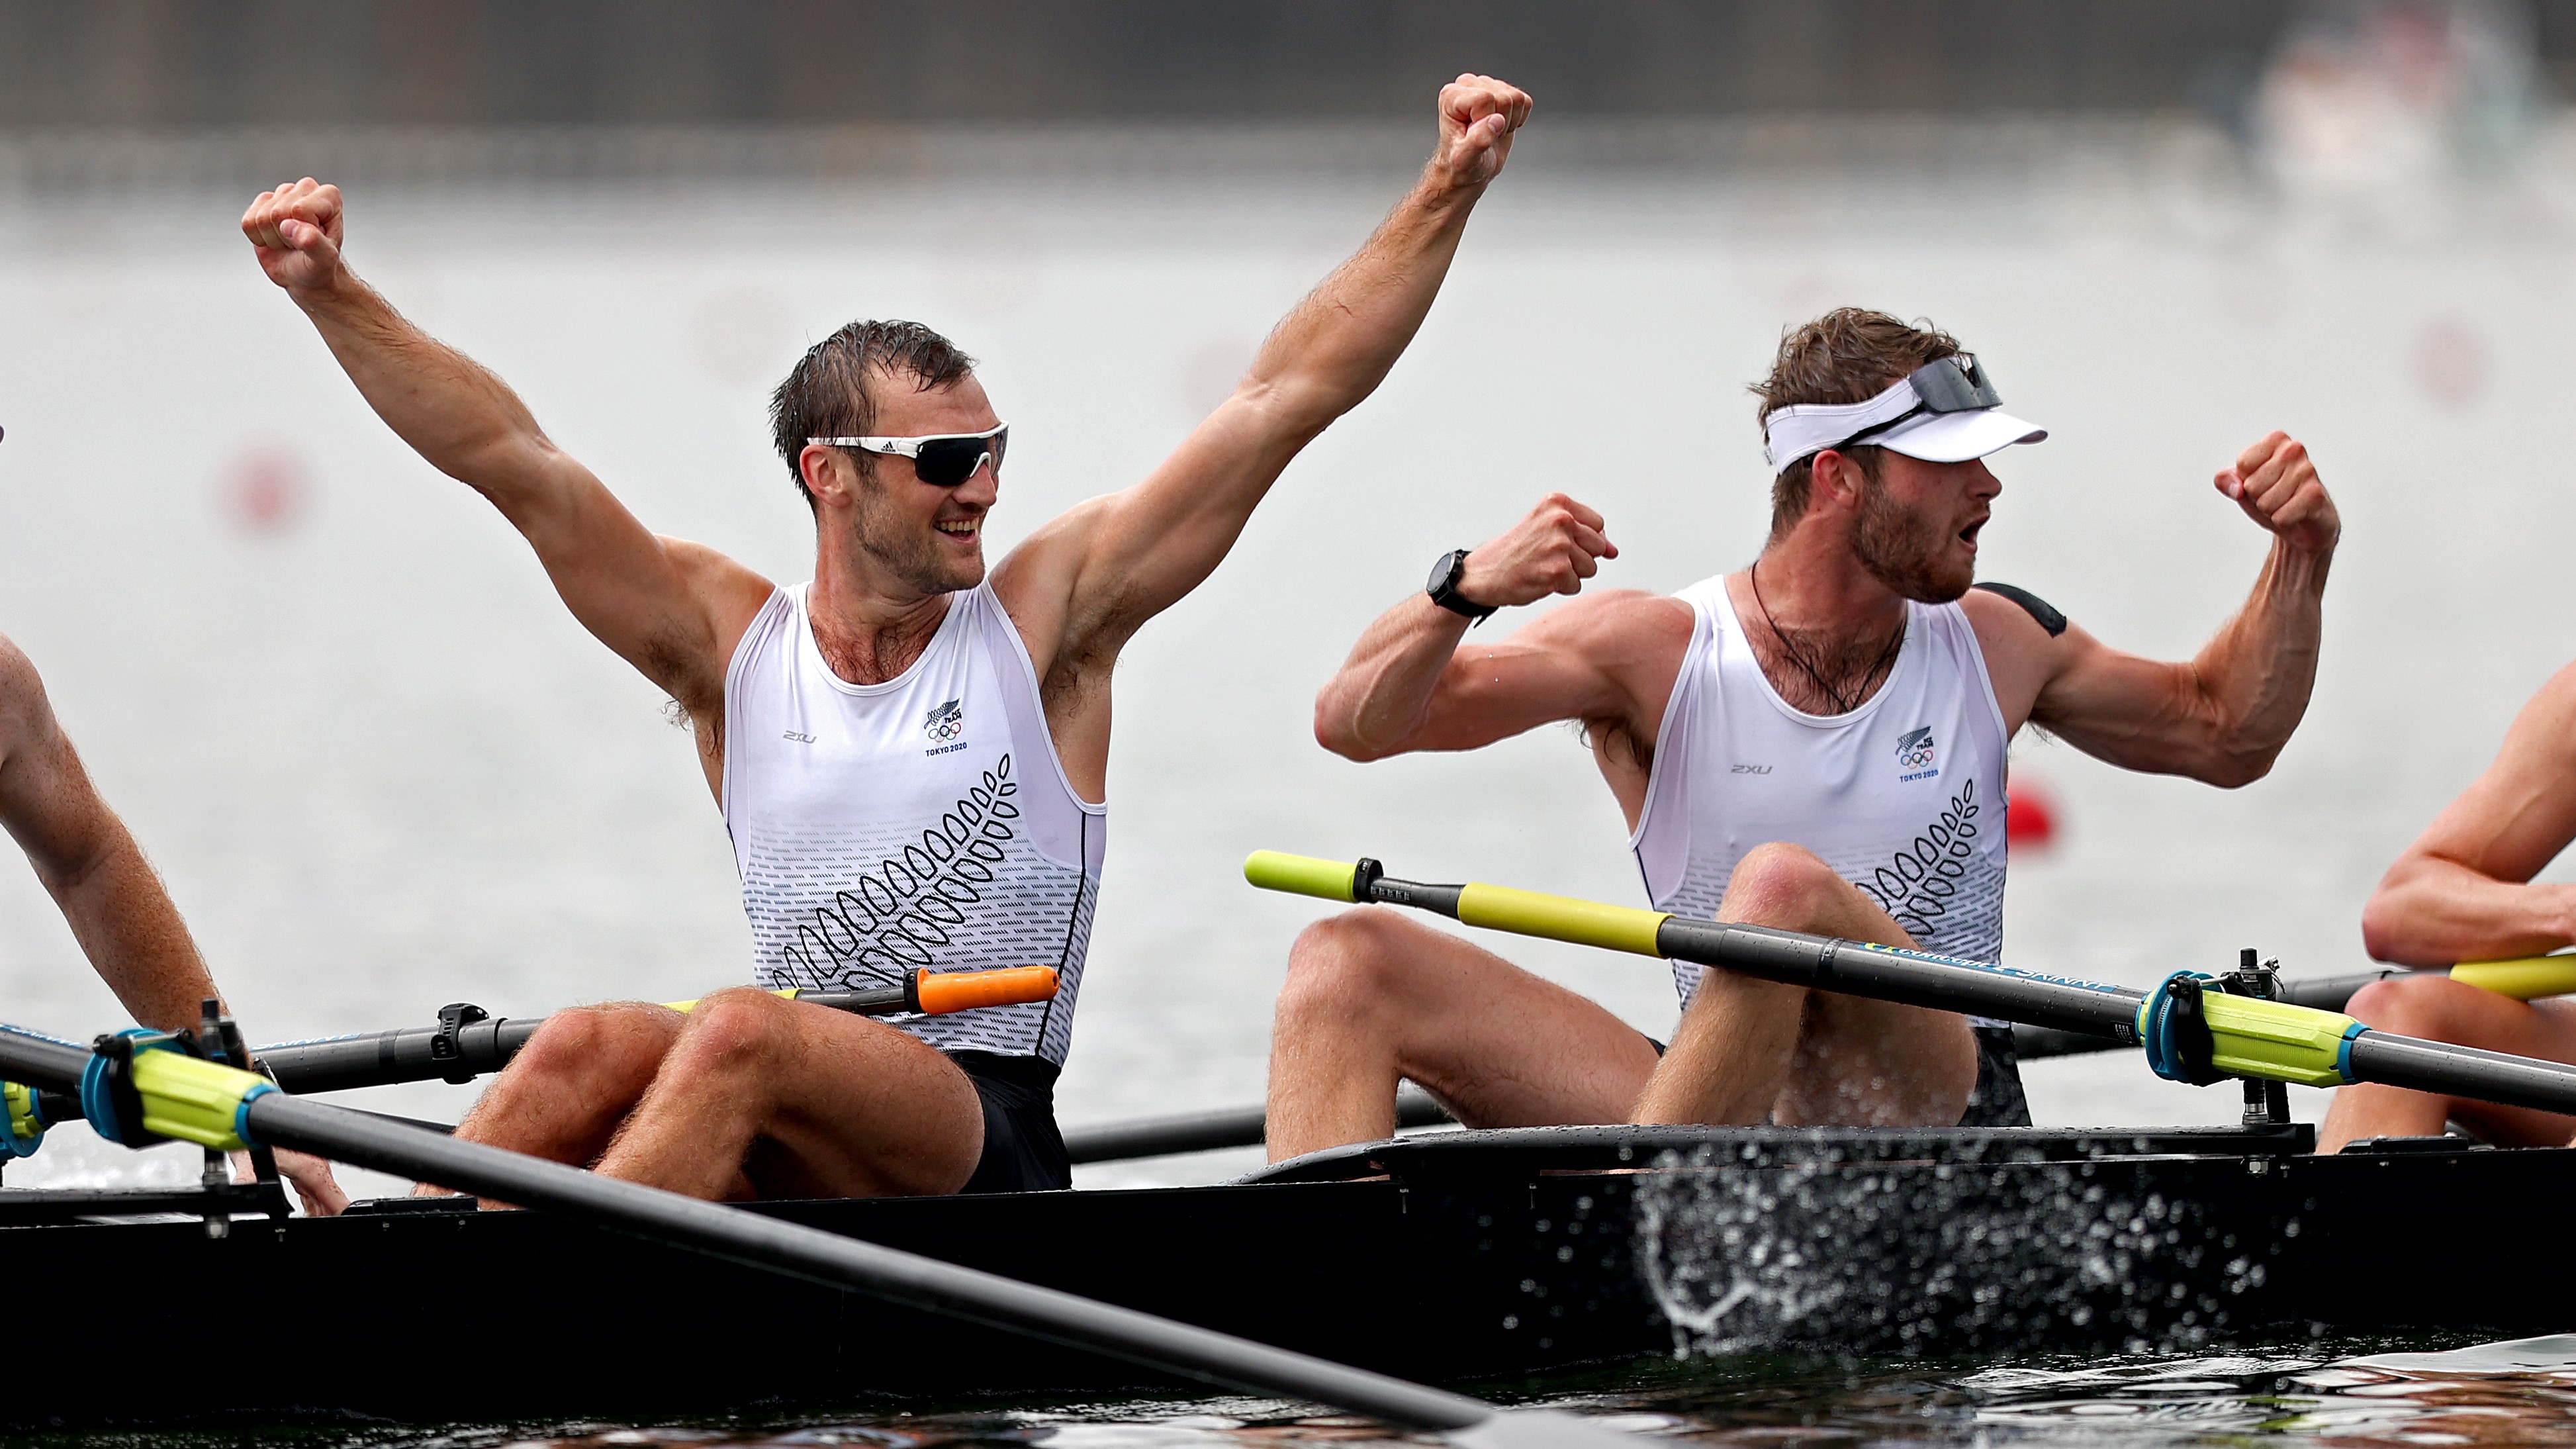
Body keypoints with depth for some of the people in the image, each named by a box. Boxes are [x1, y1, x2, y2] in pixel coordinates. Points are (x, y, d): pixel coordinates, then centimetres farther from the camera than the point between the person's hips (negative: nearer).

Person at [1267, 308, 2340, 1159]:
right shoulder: (1656, 656, 1)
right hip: (1724, 1118, 1)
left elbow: (2226, 735, 28)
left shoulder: (1994, 647, 11)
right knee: (1349, 964, -17)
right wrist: (1467, 589, -27)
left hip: (1939, 1102, -1)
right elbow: (1355, 722, -7)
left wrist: (2301, 559, 11)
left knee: (1784, 883, -33)